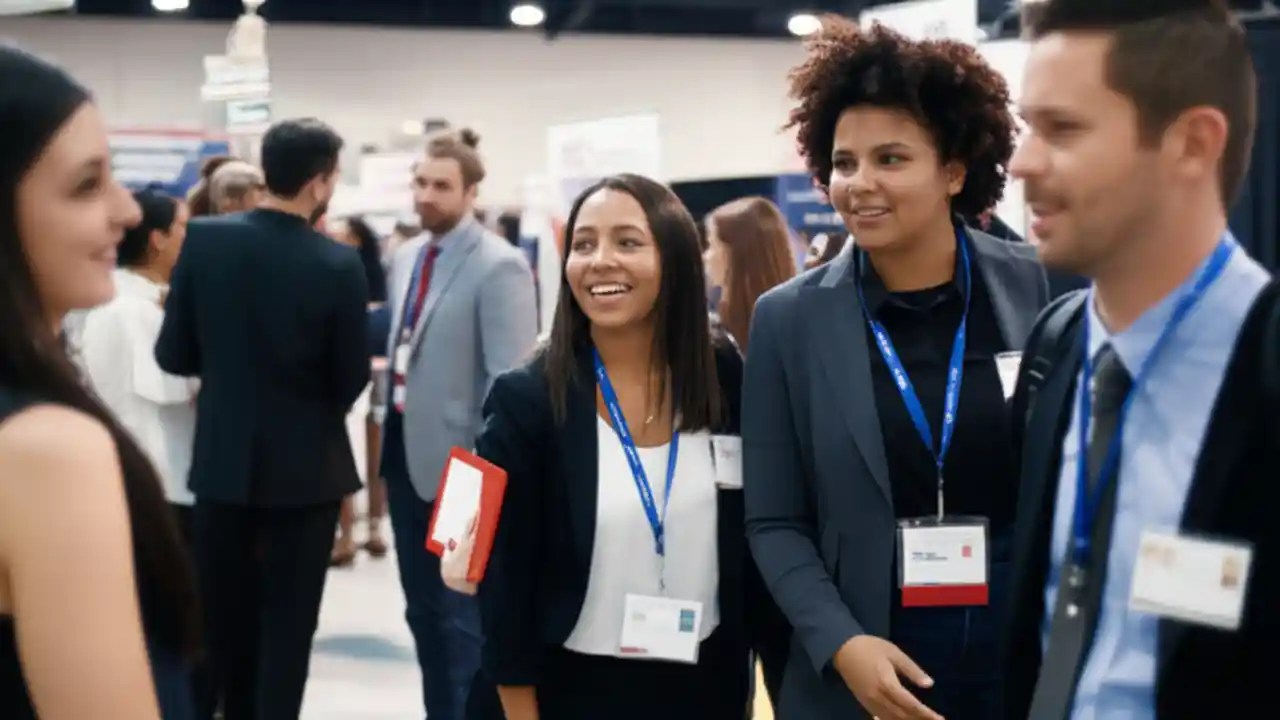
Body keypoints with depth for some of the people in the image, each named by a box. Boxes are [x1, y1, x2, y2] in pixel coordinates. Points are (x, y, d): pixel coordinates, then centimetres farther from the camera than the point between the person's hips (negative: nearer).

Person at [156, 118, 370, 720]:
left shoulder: (203, 240, -9)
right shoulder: (338, 265, -15)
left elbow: (173, 355, -4)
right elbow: (352, 381, -7)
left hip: (222, 460, 3)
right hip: (304, 466, -3)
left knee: (226, 617, 19)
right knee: (288, 623, 7)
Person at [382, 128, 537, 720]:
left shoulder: (499, 266, -15)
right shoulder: (406, 257, 10)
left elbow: (511, 381, -18)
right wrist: (391, 429, 16)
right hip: (406, 451, 8)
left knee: (464, 617, 1)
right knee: (423, 610, 16)